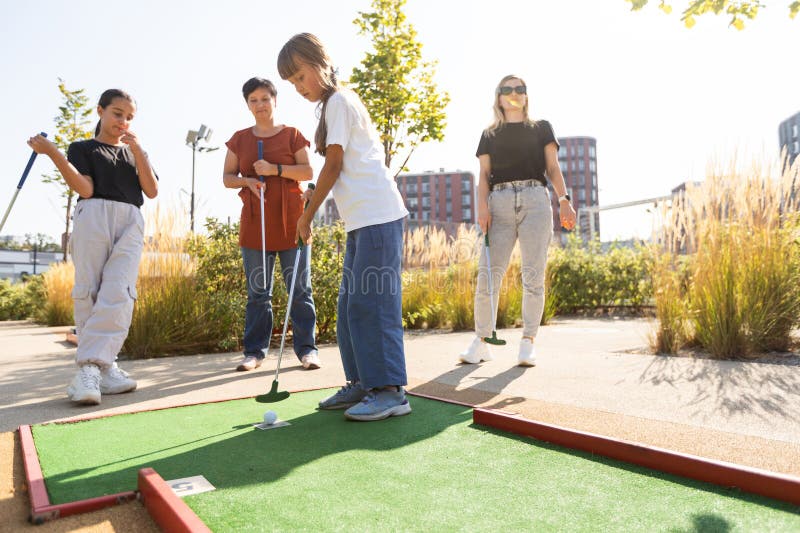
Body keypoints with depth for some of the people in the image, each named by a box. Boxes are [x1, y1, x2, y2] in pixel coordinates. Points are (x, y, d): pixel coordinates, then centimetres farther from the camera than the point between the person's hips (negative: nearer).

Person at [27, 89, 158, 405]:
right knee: (88, 293, -9)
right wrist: (53, 153, -10)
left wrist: (137, 150, 4)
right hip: (93, 217, -1)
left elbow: (152, 191, 11)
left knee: (118, 293, -18)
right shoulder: (82, 149, 17)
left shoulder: (134, 153, 27)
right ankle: (104, 368, -4)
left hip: (130, 223, 2)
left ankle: (89, 369, -22)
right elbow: (85, 189, 0)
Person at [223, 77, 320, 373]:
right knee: (257, 292, 7)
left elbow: (308, 172, -1)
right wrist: (247, 181, -9)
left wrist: (275, 169, -14)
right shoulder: (239, 138, 12)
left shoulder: (292, 135, 6)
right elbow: (227, 177, 12)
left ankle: (306, 348, 8)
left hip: (291, 223, -2)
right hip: (254, 224, 2)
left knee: (300, 289, 0)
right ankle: (255, 351, 15)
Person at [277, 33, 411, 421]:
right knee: (350, 303, 10)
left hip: (377, 215, -10)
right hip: (362, 219, 10)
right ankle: (361, 383, 17)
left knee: (372, 300, -10)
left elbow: (333, 166, -8)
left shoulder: (339, 101, -4)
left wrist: (307, 215, -2)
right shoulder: (336, 104, 24)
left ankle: (389, 390, -5)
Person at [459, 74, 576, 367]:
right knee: (487, 274, -9)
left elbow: (553, 168, 11)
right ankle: (481, 341, -1)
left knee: (533, 275, -6)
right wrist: (482, 206, -5)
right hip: (500, 203, 0)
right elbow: (484, 174, 12)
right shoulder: (489, 135, 21)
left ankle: (528, 343, 1)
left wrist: (564, 199, -5)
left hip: (535, 200, 0)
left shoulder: (541, 128, 20)